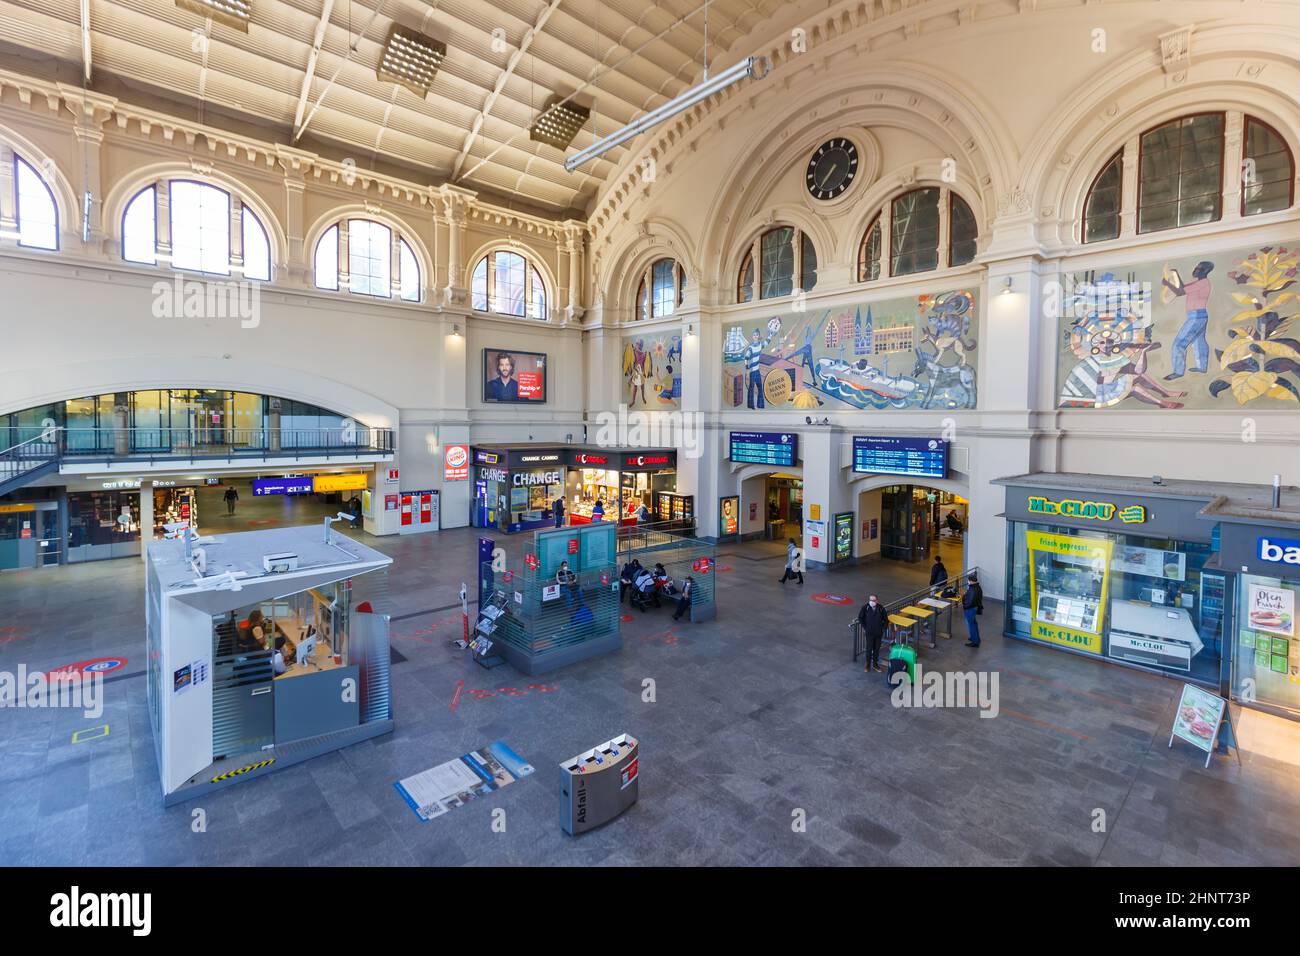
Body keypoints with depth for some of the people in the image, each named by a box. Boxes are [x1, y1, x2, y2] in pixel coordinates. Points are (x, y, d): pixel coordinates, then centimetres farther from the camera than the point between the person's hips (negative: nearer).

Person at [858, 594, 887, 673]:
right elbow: (860, 617, 1)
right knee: (869, 649, 3)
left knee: (877, 649, 12)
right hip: (869, 632, -2)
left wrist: (883, 628, 1)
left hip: (878, 633, 2)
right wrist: (863, 627, -2)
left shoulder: (881, 608, -9)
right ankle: (868, 664, 20)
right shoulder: (865, 607, -12)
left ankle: (875, 664, 29)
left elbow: (885, 619, 5)